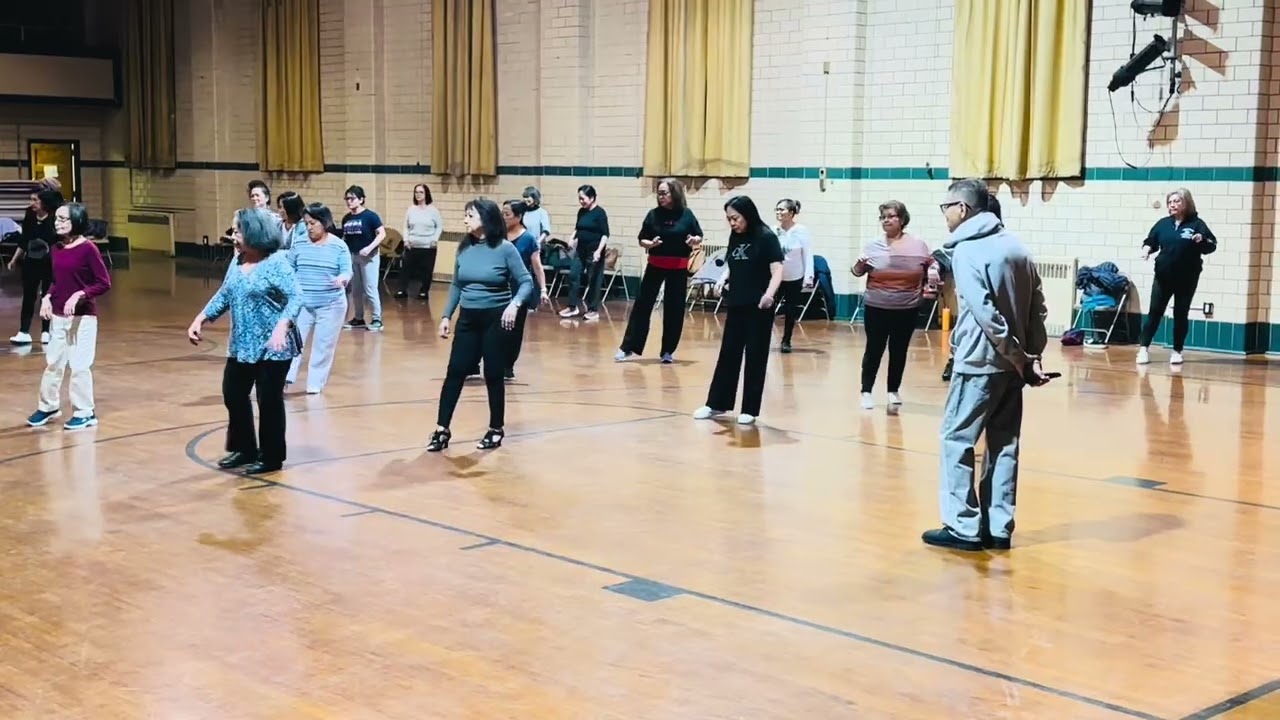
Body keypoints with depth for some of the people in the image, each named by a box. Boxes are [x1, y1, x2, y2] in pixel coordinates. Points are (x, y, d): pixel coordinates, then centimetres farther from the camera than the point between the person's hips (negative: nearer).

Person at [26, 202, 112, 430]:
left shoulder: (88, 248, -13)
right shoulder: (56, 249, 6)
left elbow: (104, 283, -14)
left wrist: (79, 295, -24)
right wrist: (47, 297, 0)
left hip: (82, 317, -6)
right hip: (58, 316, 6)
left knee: (80, 366, 0)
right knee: (52, 362, 14)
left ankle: (85, 413, 12)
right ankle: (48, 406, 31)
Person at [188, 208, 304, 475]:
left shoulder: (277, 262, -15)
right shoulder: (237, 262, 7)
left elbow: (296, 298, -22)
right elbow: (224, 295, 16)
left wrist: (281, 327, -36)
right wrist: (200, 320, 9)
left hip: (272, 348, -8)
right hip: (241, 346, 8)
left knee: (269, 401, 1)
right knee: (233, 395, 14)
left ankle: (271, 457, 15)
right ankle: (244, 448, 31)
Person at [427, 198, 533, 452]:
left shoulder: (505, 249, -11)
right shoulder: (464, 248, 3)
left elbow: (526, 282, -9)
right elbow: (456, 285, 12)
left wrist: (514, 304, -25)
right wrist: (446, 316, 10)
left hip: (496, 319, -4)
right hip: (468, 319, 4)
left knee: (493, 376, 4)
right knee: (454, 373, 1)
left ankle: (496, 430, 20)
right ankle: (442, 430, 7)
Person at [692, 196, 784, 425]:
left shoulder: (766, 237, -10)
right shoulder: (735, 237, 9)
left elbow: (777, 270, -17)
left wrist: (769, 293, -34)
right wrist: (722, 278, -1)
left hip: (759, 307, -6)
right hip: (736, 304, 6)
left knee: (755, 356, 2)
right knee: (728, 353, 11)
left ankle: (750, 409, 10)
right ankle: (716, 403, 21)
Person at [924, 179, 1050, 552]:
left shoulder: (966, 251, -11)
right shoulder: (1017, 247, 12)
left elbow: (986, 314, -19)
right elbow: (1038, 308, 10)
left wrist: (1018, 357, -13)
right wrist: (1032, 356, 7)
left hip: (978, 364, -7)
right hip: (1013, 365, 7)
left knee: (957, 440, 2)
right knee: (1004, 446, 10)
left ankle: (964, 528, 2)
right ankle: (998, 528, 13)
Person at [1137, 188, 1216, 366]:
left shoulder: (1196, 223, -5)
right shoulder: (1163, 223, 5)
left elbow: (1212, 245, -8)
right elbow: (1151, 241, 11)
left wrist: (1202, 240, -29)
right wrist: (1147, 248, -10)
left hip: (1187, 278, -2)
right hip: (1163, 276, 2)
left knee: (1181, 314, 5)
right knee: (1154, 312, 2)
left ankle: (1177, 351, 14)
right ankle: (1144, 348, 4)